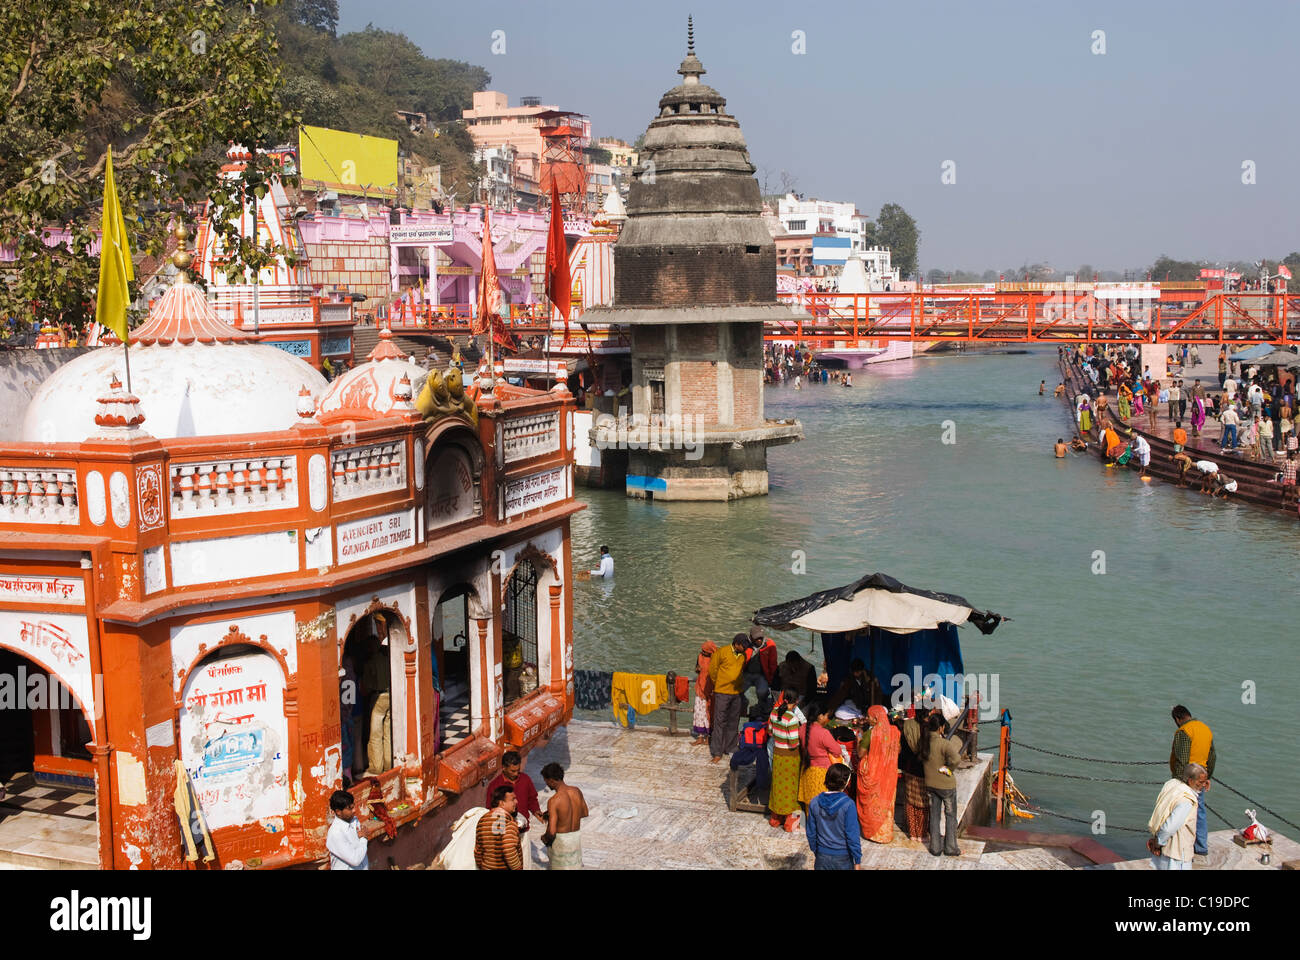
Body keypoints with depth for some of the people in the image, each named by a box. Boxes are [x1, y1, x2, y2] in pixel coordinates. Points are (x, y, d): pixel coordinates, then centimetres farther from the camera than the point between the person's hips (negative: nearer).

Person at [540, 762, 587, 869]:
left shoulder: (554, 801, -25)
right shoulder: (577, 791, -7)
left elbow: (551, 831, -27)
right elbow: (585, 813, 11)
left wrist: (545, 838, -5)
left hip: (561, 839, -6)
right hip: (577, 836, 6)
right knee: (575, 866, 21)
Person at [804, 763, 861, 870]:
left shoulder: (815, 803, -7)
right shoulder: (848, 805, -19)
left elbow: (811, 833, 2)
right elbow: (852, 835, -16)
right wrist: (857, 861, -7)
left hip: (822, 857, 3)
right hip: (843, 858, -3)